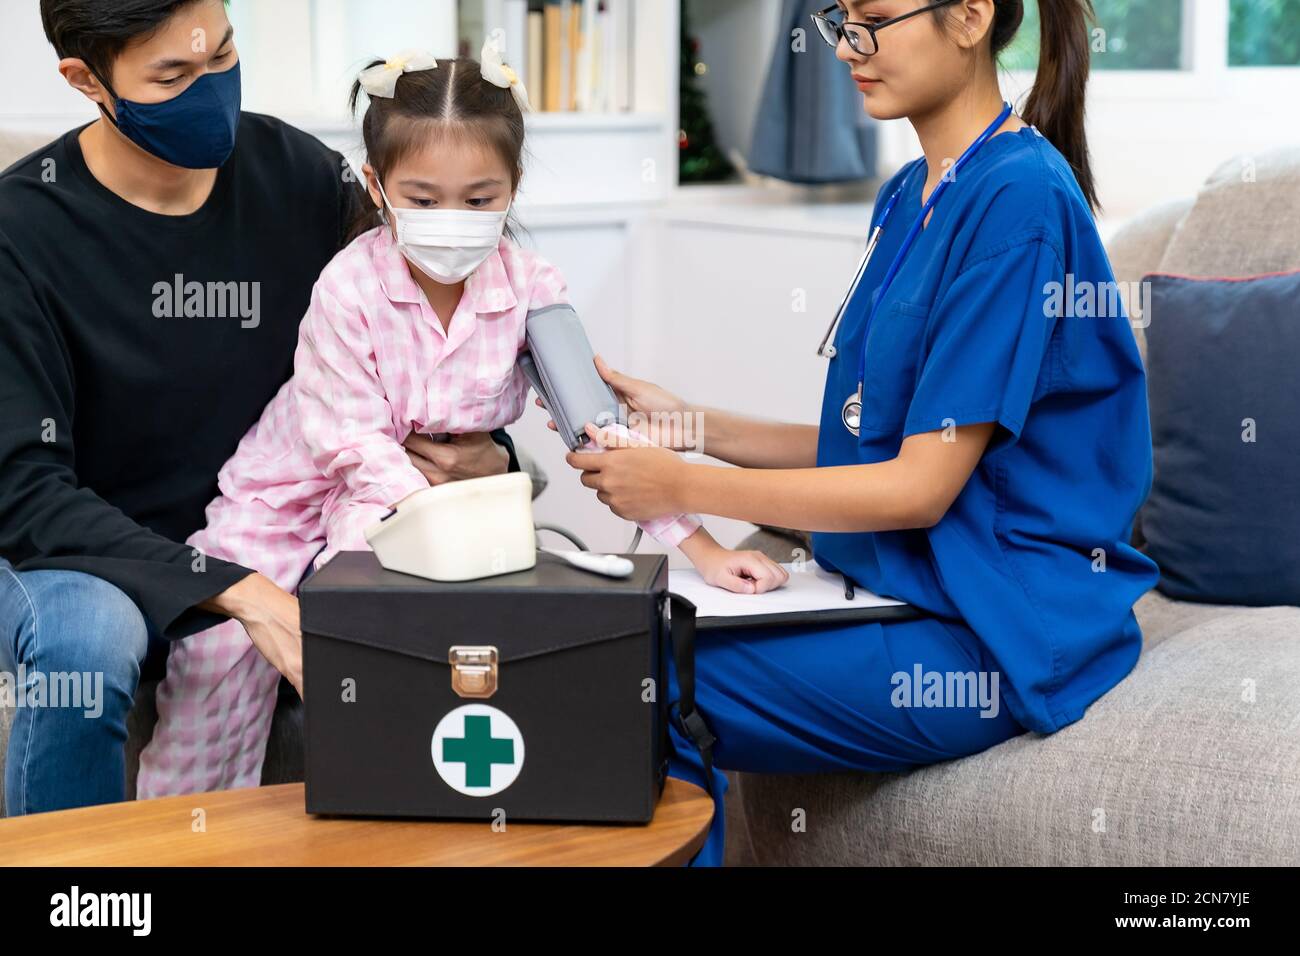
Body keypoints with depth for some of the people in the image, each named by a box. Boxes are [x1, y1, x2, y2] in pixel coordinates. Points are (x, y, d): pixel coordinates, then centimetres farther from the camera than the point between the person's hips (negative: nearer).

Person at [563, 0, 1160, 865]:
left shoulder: (1020, 197, -15)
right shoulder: (910, 197, 13)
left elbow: (923, 484, -17)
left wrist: (686, 487, -14)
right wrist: (694, 426, 4)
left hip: (996, 631, -8)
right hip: (907, 589, 8)